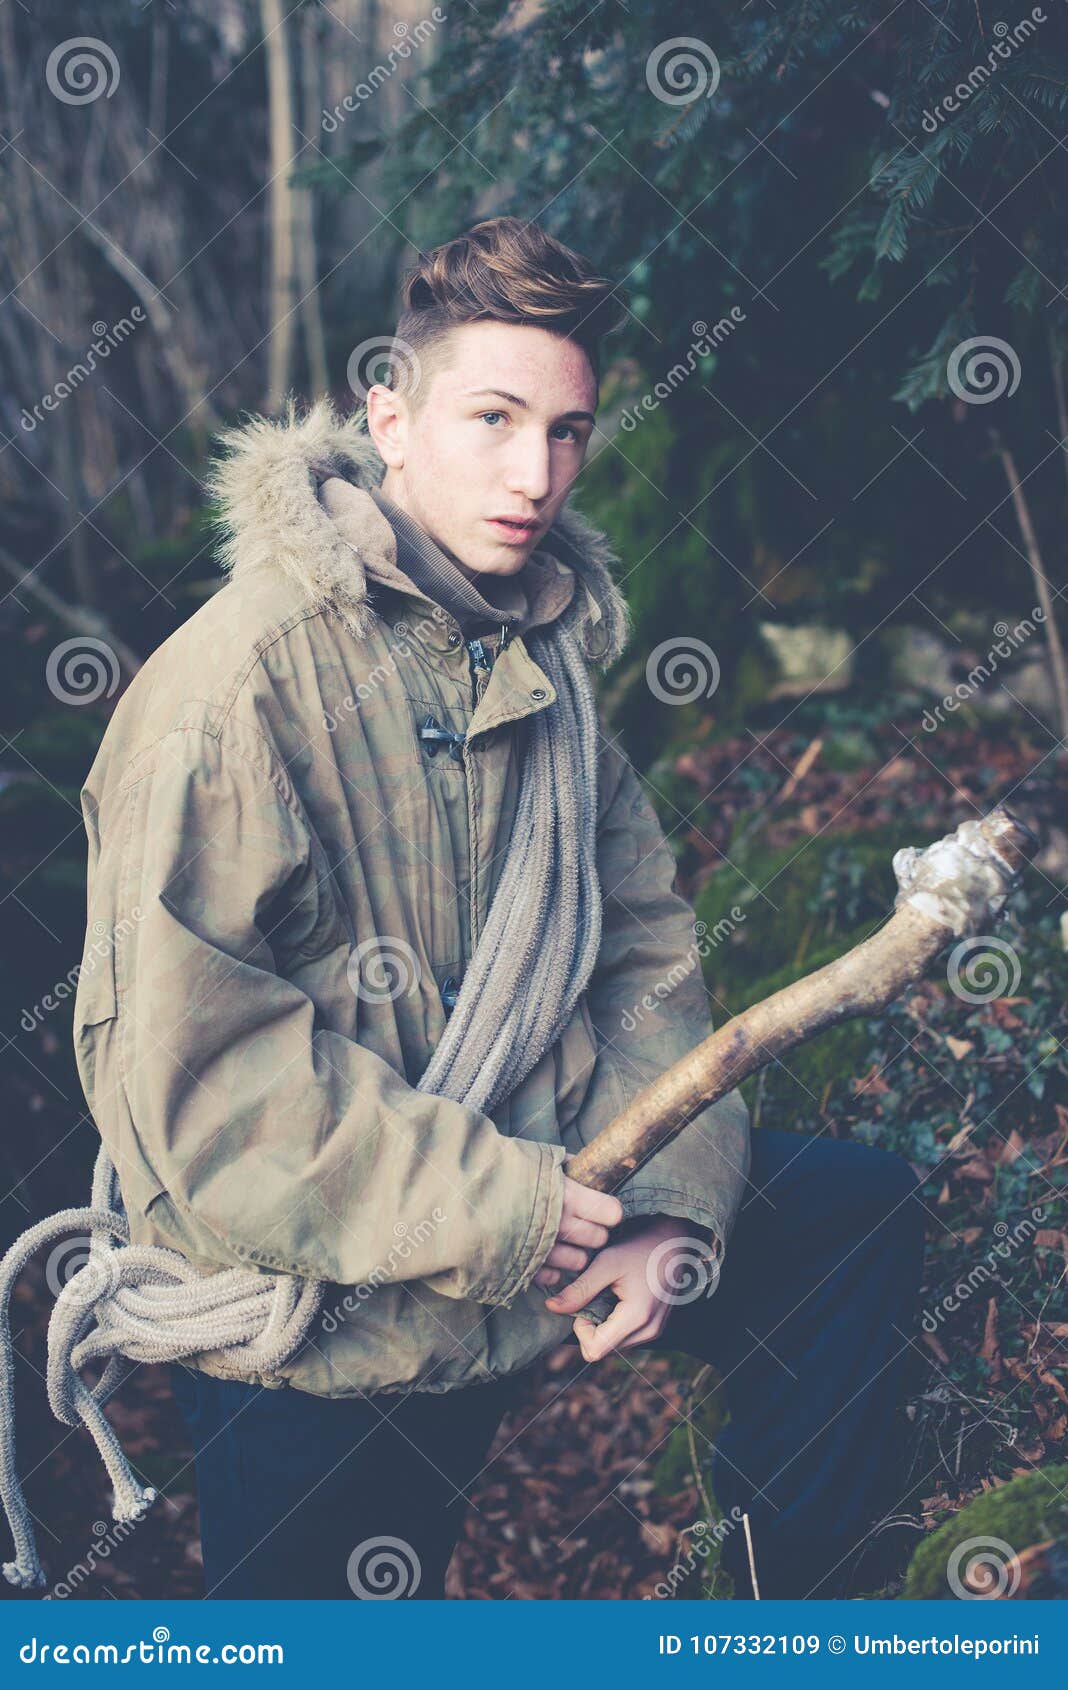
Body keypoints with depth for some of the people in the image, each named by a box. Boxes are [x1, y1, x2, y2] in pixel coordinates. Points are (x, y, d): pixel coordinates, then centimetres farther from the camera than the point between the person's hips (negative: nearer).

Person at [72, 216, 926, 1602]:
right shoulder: (236, 684, -19)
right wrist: (498, 1213, -24)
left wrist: (670, 1205, -10)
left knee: (861, 1211, 10)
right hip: (321, 1328, -7)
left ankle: (787, 1608, 23)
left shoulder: (547, 654, 6)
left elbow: (647, 948, 5)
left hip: (548, 1207, 7)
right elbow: (199, 1070, -25)